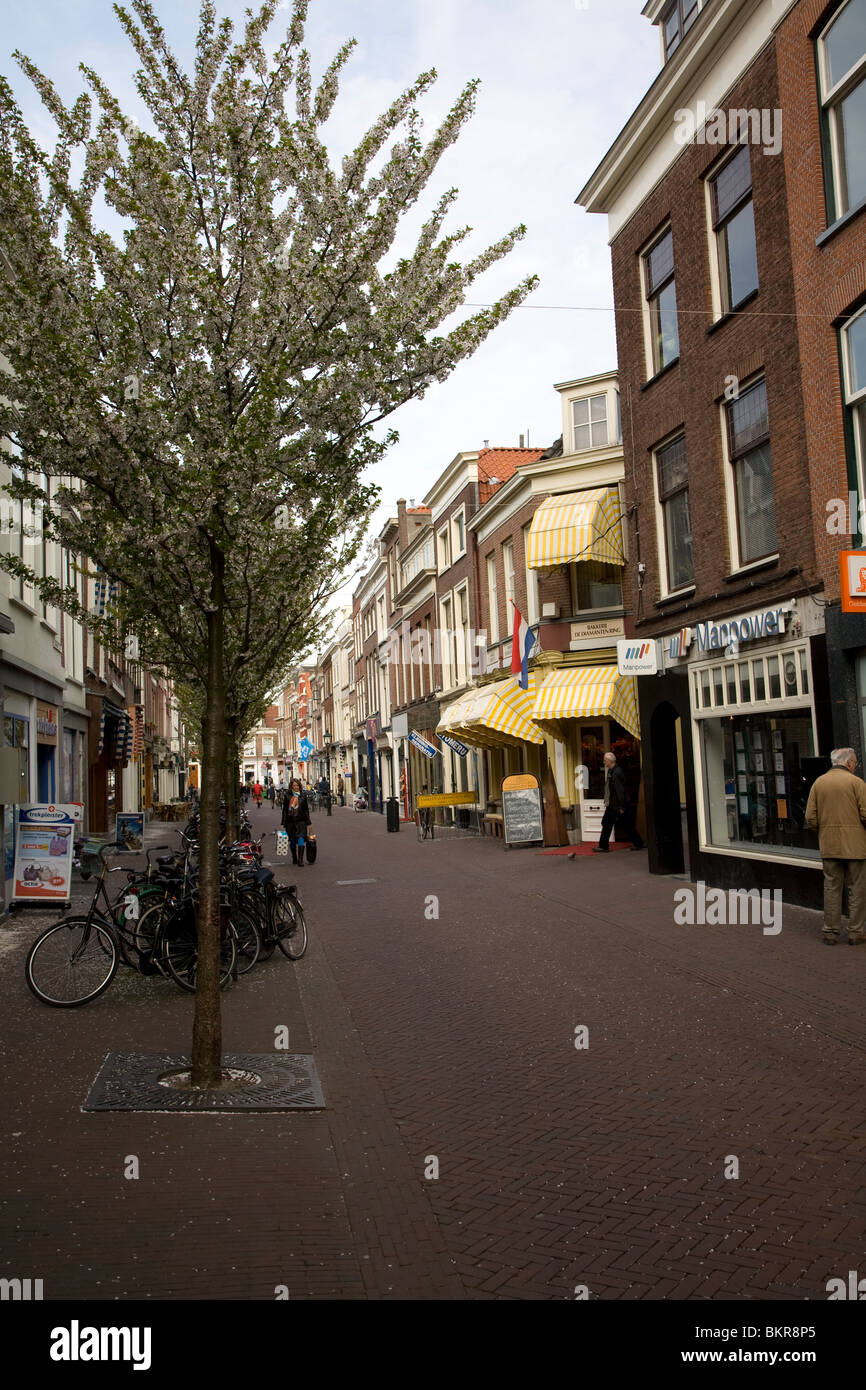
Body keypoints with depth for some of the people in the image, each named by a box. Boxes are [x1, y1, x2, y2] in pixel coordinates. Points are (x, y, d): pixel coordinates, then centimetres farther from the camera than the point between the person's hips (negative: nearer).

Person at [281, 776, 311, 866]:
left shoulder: (303, 795, 4)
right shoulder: (287, 795, 2)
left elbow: (306, 809, 9)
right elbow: (284, 809, 5)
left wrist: (308, 822, 7)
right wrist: (283, 823, 2)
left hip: (301, 821, -1)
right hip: (290, 820, 1)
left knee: (301, 839, -13)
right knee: (292, 841, 10)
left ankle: (300, 860, -12)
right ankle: (294, 858, 26)